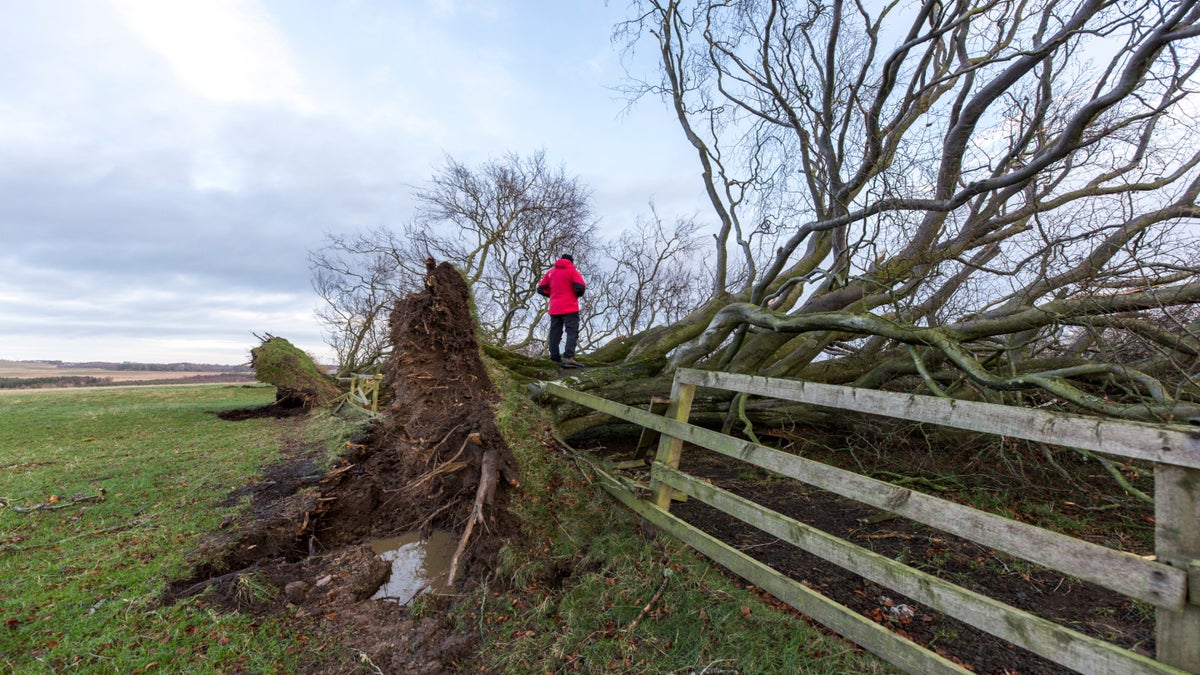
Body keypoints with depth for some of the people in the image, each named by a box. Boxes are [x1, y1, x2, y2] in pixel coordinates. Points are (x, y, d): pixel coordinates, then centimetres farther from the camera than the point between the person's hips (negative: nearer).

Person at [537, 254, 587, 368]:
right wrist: (579, 294, 8)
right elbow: (580, 287, -13)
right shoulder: (572, 271, 1)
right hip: (570, 308, -5)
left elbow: (540, 289, 11)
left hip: (554, 309, 5)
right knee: (572, 332, -10)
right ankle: (568, 358, -25)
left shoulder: (550, 272, 16)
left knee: (555, 334, 8)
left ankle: (554, 359, 3)